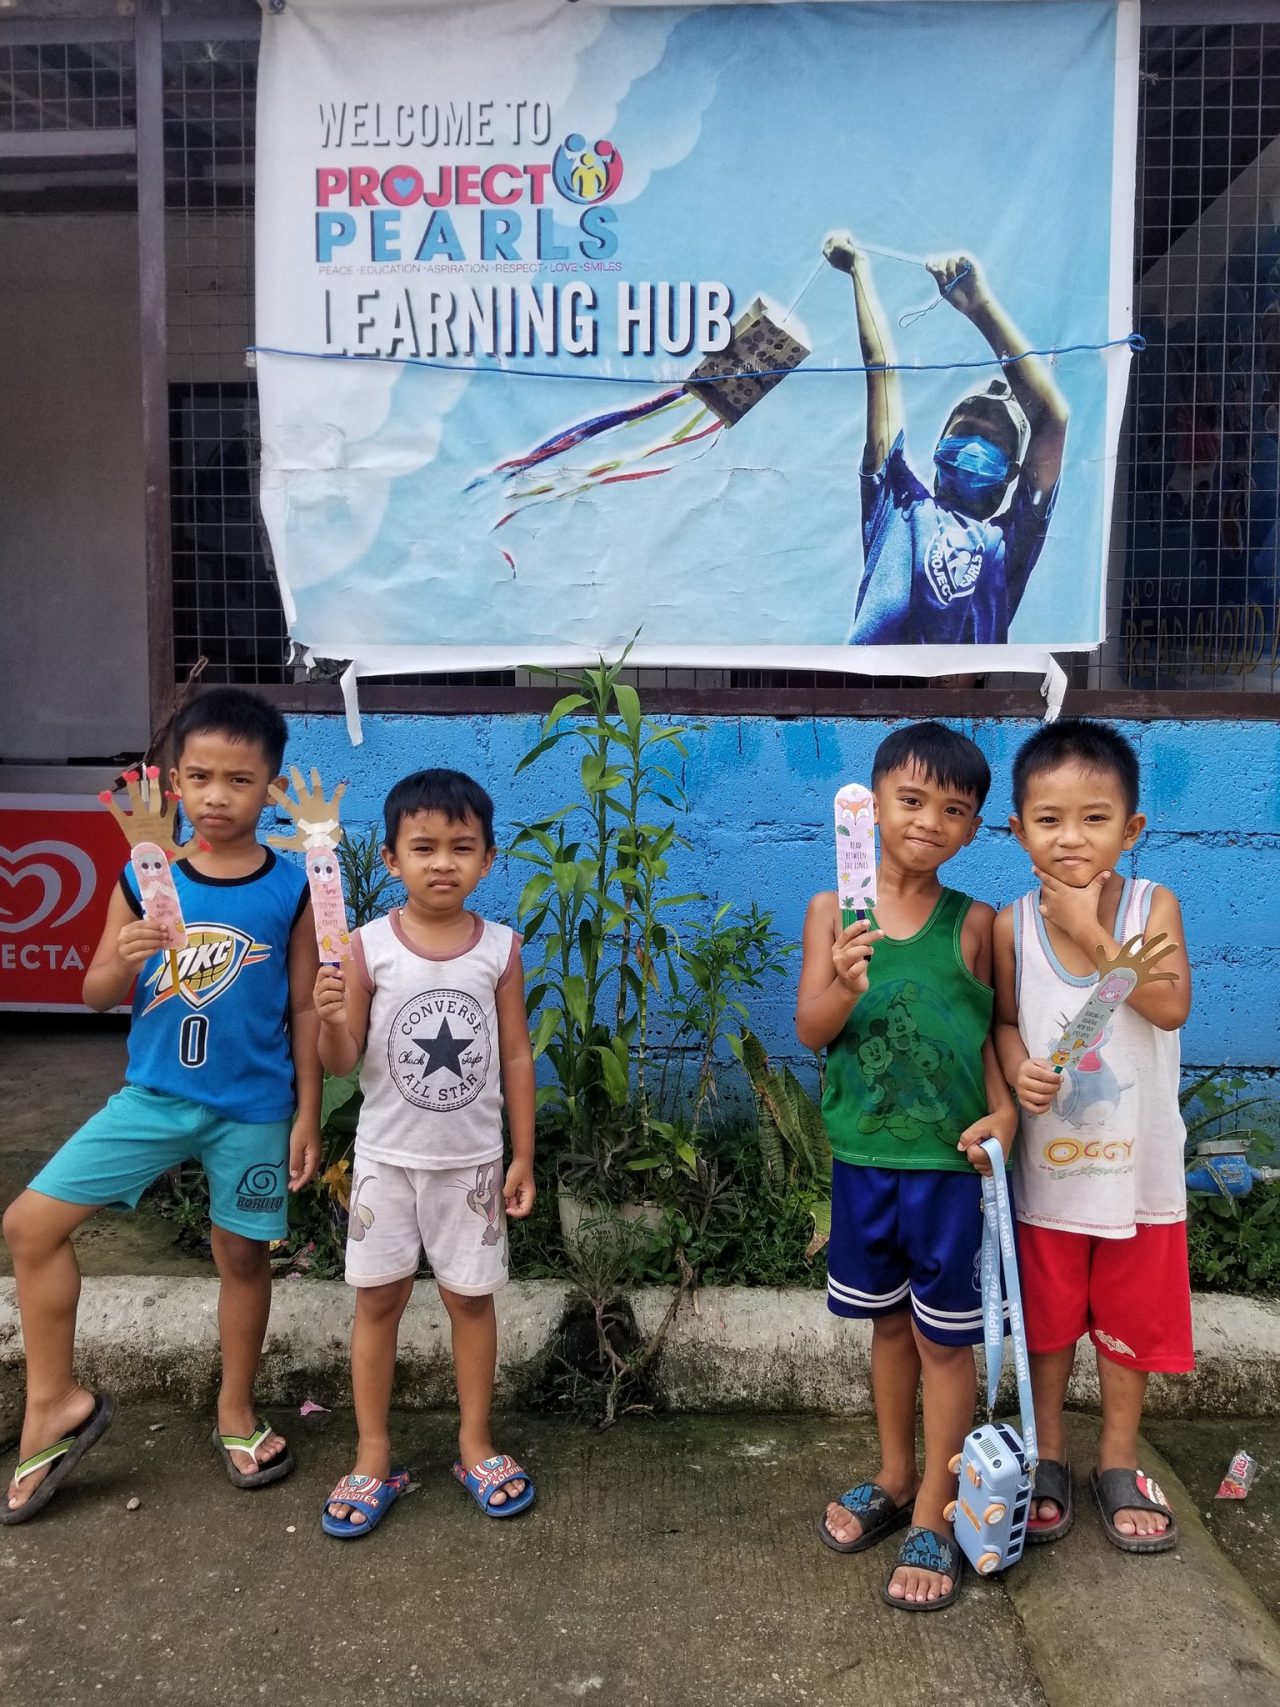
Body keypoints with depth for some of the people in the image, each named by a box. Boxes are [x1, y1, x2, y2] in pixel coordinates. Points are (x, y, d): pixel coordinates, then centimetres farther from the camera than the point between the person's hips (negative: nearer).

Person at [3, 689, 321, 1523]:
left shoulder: (291, 889, -9)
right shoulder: (144, 879, -4)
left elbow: (305, 1009, -3)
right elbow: (97, 997, 2)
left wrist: (307, 1113, -3)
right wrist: (122, 962, -21)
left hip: (252, 1108, -2)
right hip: (153, 1095, 2)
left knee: (243, 1255, 12)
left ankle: (237, 1413, 35)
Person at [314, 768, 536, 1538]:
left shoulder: (501, 949, -7)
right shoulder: (369, 946, -11)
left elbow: (517, 1057, -1)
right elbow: (342, 1062, -7)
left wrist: (524, 1156, 0)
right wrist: (330, 1020, -30)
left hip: (471, 1160, 0)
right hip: (387, 1157, 0)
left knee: (471, 1297, 12)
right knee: (379, 1299, 10)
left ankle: (476, 1444, 30)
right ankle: (374, 1457, 25)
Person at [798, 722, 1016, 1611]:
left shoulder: (974, 923, -7)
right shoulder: (833, 912, -5)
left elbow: (986, 1032, 1)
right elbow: (811, 1031, -10)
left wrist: (1003, 1108, -15)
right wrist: (846, 985, -29)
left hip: (951, 1162, -2)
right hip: (865, 1156, 2)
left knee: (944, 1336, 10)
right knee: (889, 1323, 21)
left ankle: (934, 1519, 27)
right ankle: (895, 1479, 42)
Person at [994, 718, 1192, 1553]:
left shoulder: (1152, 906, -12)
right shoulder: (1013, 926, -9)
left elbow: (1170, 1006, -25)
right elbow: (1004, 1020, -1)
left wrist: (1092, 932, -27)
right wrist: (1018, 1068, -21)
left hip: (1137, 1164, 0)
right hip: (1048, 1165, 1)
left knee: (1130, 1321, 16)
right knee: (1048, 1320, 17)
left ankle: (1120, 1463, 38)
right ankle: (1049, 1459, 37)